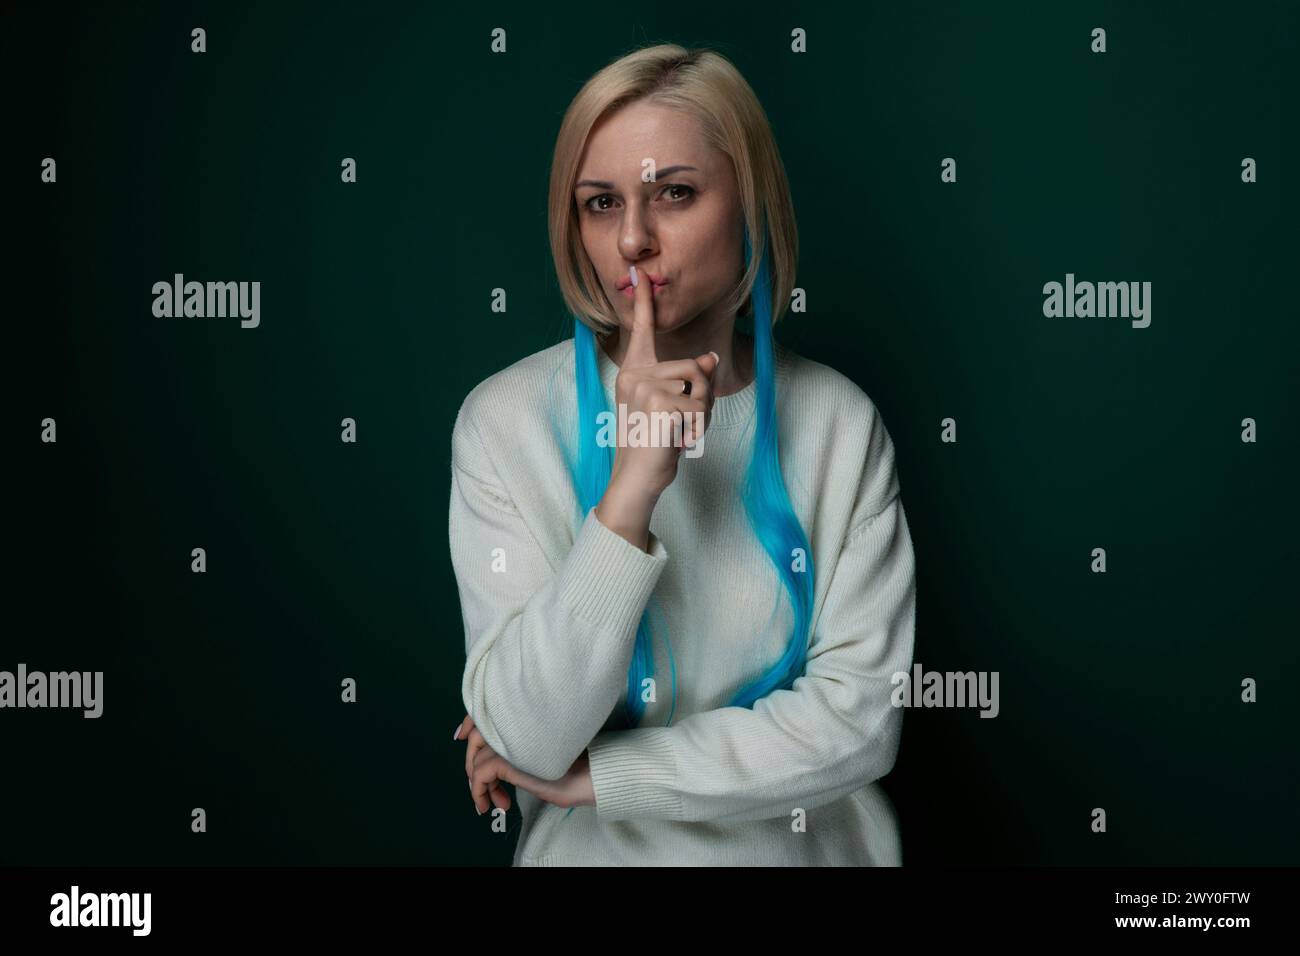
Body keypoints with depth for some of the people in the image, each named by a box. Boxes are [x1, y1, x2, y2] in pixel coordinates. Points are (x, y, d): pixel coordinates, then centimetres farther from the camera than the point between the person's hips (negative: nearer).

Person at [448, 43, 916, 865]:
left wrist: (591, 776, -13)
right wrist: (631, 488, -25)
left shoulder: (836, 420, -8)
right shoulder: (506, 420, -10)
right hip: (597, 851, 0)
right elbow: (529, 740, -16)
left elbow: (861, 719, -11)